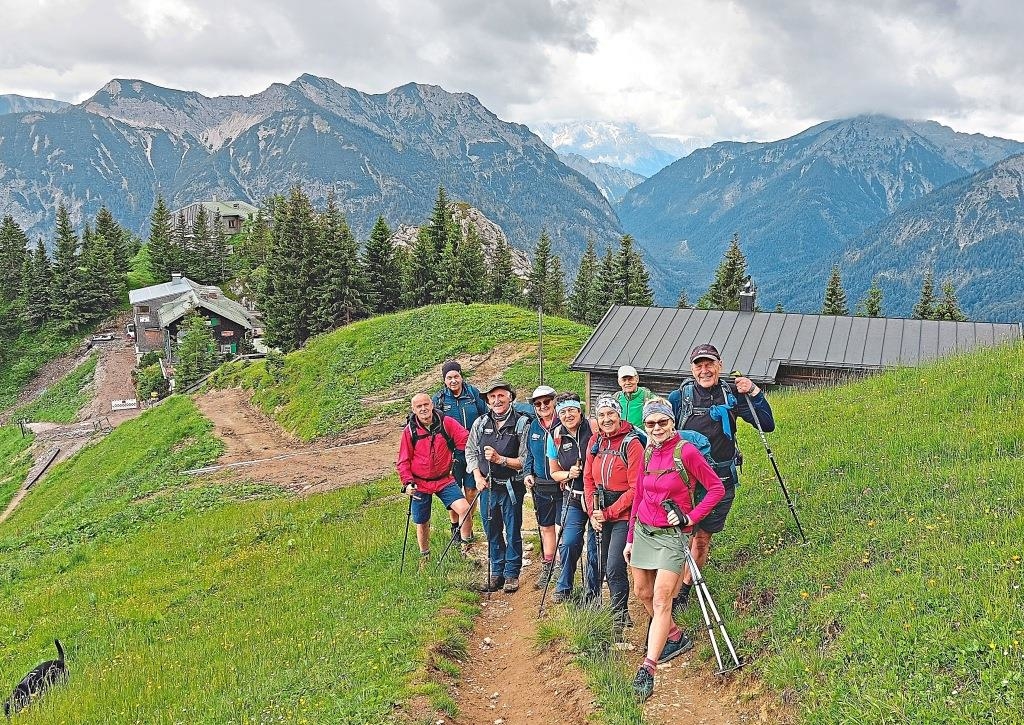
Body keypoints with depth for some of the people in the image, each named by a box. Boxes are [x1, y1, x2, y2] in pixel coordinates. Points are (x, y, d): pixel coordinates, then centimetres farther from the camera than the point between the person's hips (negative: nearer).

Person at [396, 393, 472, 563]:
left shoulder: (446, 423, -7)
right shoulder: (410, 431, -6)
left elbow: (466, 441, -11)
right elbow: (403, 461, -1)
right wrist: (407, 482, -13)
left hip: (444, 480, 0)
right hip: (420, 484, 0)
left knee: (464, 508, -18)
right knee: (422, 523, 12)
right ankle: (424, 557, 37)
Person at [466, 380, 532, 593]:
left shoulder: (522, 424, -9)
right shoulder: (480, 423, 5)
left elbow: (525, 460, -13)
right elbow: (470, 452, 10)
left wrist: (500, 459, -23)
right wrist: (478, 476, -3)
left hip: (511, 487, -4)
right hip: (487, 486, 4)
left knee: (513, 533, 5)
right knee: (492, 532, 13)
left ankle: (512, 574, 18)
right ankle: (496, 573, 26)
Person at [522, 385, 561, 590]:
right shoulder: (534, 426, 9)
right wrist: (527, 473, 6)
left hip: (563, 484, -6)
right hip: (540, 486, 6)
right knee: (545, 527, 15)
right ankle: (547, 567, 26)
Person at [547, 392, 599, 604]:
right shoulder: (555, 436, 1)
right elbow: (554, 472, 12)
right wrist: (569, 474, -9)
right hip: (574, 498, 2)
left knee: (596, 547, 3)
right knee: (569, 542, -8)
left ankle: (592, 592, 22)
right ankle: (563, 587, 15)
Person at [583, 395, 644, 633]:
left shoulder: (632, 443, -12)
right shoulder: (595, 441, 6)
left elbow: (635, 488, -14)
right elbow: (588, 479, 10)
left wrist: (609, 512, -13)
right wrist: (593, 512, -2)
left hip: (623, 515, -6)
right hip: (601, 515, 6)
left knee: (614, 568, -11)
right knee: (605, 567, 13)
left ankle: (620, 617, 5)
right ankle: (619, 612, 30)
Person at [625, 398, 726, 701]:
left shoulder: (686, 451, -13)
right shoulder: (647, 453, 5)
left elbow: (717, 487, -9)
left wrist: (691, 517, -14)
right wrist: (630, 538, 15)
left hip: (670, 534, -7)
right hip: (643, 530, 7)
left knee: (661, 600, -12)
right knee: (642, 593, 15)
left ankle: (647, 669, -13)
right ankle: (676, 637, 36)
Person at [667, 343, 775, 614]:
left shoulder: (731, 396, 3)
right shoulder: (679, 397, -1)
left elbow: (767, 425, 3)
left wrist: (754, 393, -7)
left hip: (721, 480, 2)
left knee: (703, 537, 11)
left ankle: (684, 591, 25)